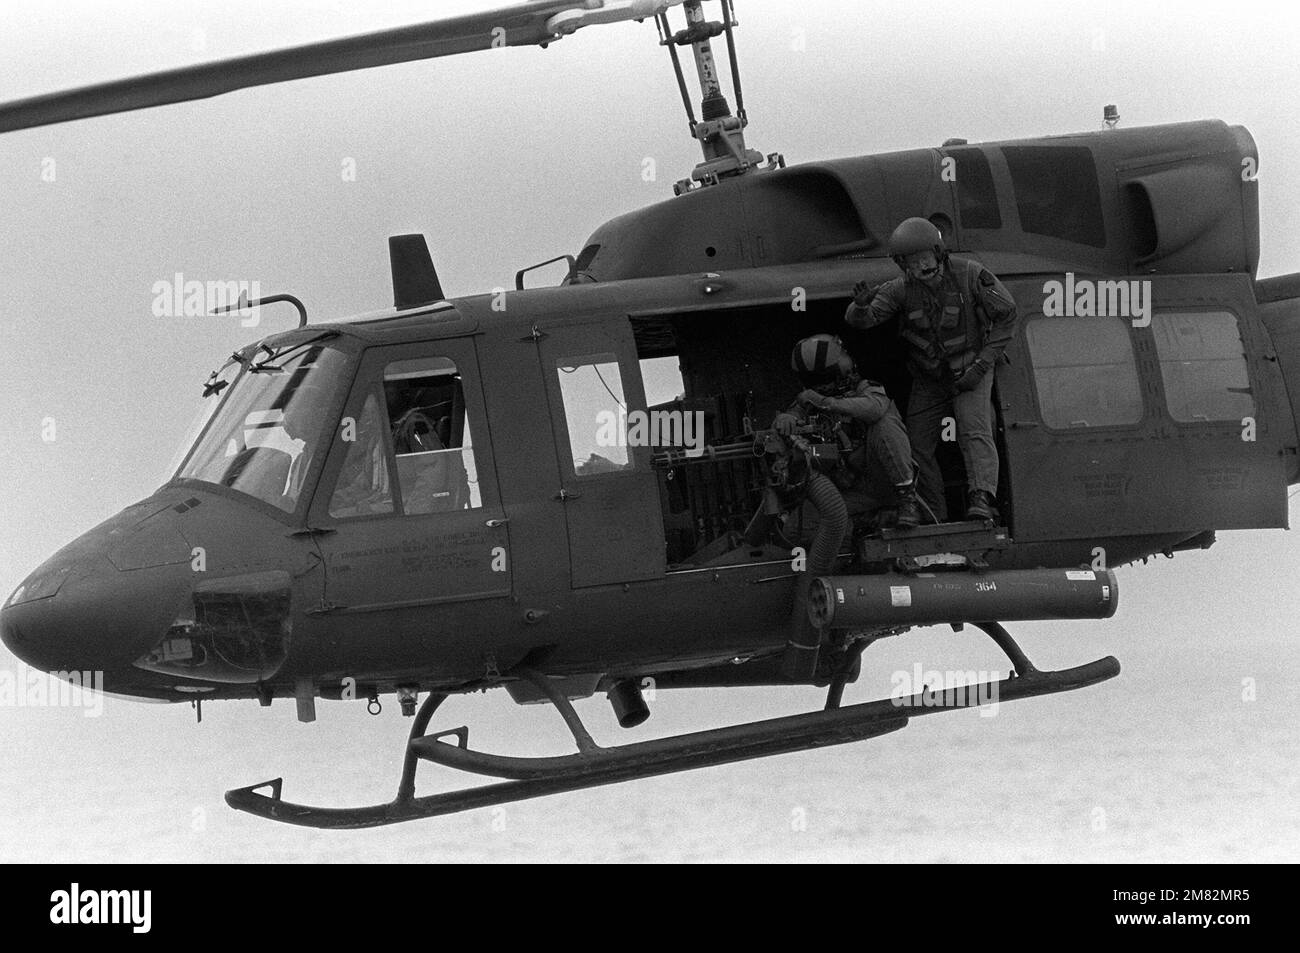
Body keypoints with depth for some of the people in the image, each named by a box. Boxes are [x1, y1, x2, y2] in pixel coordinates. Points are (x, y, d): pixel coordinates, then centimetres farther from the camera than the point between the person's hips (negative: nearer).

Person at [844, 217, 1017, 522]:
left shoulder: (970, 275, -19)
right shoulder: (901, 289, -13)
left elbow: (1006, 317, -11)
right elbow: (859, 321, -18)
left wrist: (981, 365, -16)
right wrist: (861, 305, -44)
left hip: (970, 373, -4)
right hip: (928, 379, 4)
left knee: (974, 431, -26)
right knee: (919, 448, 1)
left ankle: (982, 500, -39)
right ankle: (936, 519, 10)